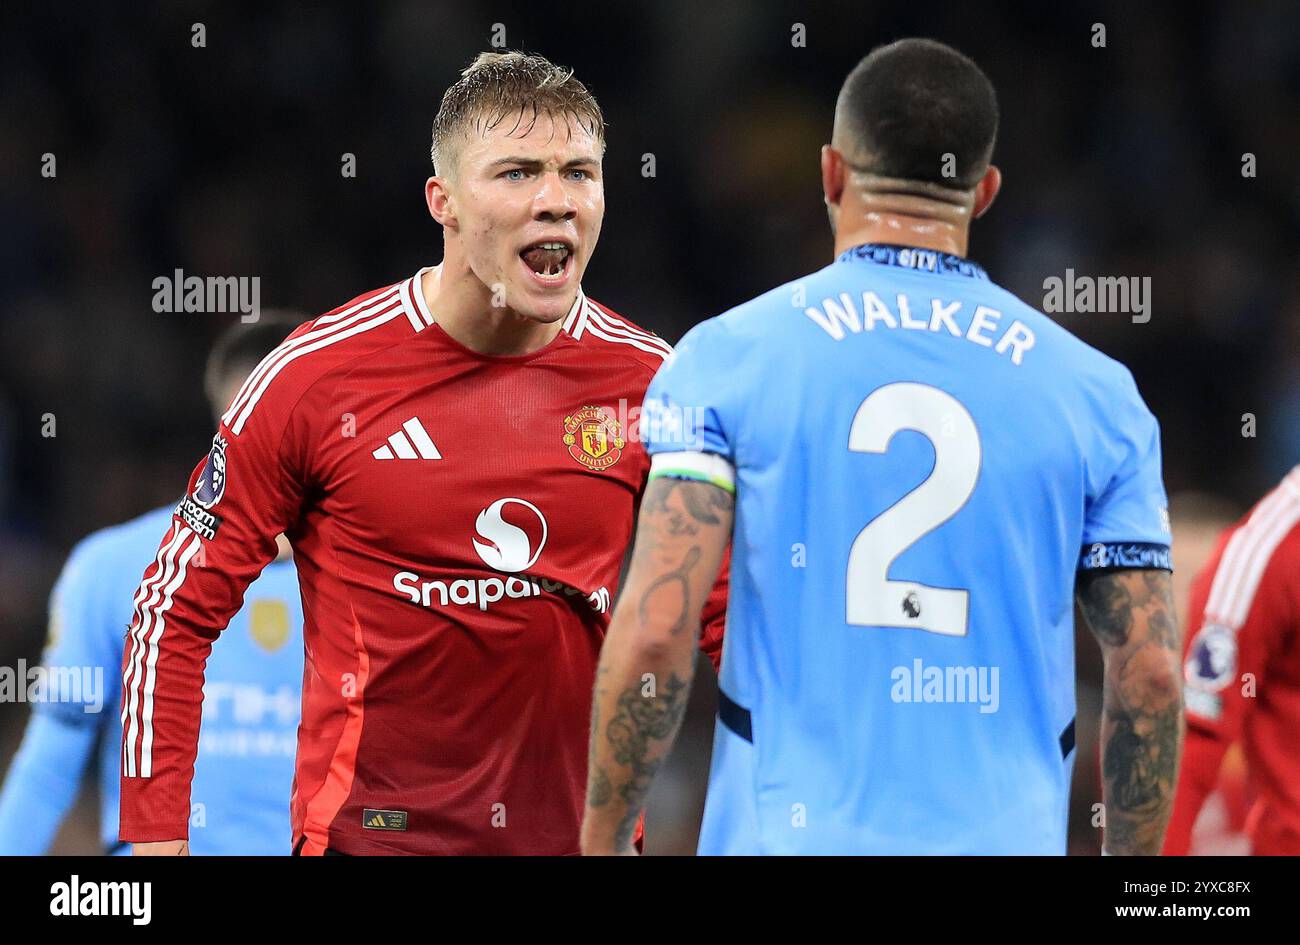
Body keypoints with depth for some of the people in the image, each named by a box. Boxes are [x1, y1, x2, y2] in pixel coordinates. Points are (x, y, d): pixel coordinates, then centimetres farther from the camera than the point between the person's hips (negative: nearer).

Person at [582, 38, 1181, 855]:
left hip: (787, 831, -1)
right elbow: (1151, 676, 4)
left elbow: (652, 637, -7)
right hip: (1006, 841, 1)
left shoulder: (728, 356, 0)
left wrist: (604, 843, 2)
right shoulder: (1095, 391, 5)